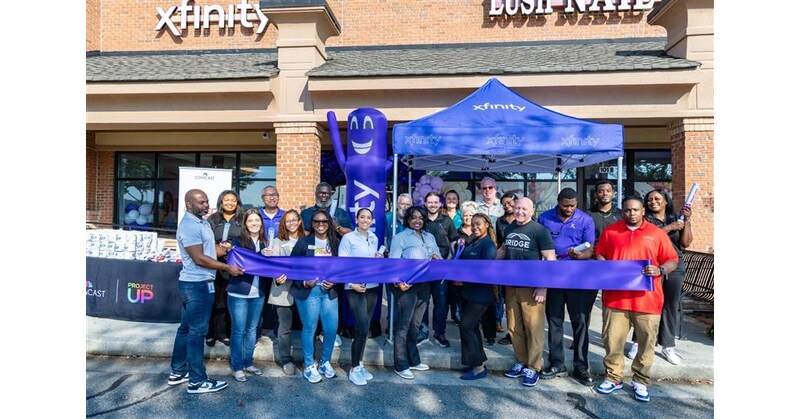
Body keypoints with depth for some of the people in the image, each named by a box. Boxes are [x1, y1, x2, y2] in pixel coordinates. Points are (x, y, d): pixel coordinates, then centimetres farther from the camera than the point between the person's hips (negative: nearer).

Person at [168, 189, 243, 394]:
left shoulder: (202, 222, 11)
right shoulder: (189, 226, -19)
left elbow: (212, 248, 15)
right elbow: (199, 258, -23)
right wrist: (228, 268, -18)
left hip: (197, 283, 10)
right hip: (197, 284, -10)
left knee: (187, 327, 17)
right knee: (197, 331, -2)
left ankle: (178, 371, 30)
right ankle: (197, 381, 7)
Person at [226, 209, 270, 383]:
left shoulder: (265, 243, 8)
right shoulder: (237, 241, -6)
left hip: (258, 293, 5)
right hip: (239, 293, -5)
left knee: (251, 329, 15)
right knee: (238, 330, 3)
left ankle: (248, 363, 29)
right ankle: (237, 367, 15)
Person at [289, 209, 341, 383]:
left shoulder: (336, 243, 7)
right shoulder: (303, 242, 0)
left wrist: (334, 282, -9)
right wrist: (303, 283, -14)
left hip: (330, 291, 3)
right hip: (308, 291, -2)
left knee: (331, 328, 3)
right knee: (309, 328, 3)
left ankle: (325, 362, 25)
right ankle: (309, 366, 19)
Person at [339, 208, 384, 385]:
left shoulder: (374, 238, 10)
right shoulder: (348, 238, -7)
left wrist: (379, 259, -2)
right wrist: (351, 283, -19)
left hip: (372, 287, 6)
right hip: (355, 288, -6)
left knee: (364, 329, 11)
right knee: (363, 330, -9)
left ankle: (360, 365, 25)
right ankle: (354, 369, 7)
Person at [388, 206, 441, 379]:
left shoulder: (430, 237, 15)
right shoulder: (400, 237, -3)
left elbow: (439, 258, 15)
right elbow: (393, 262, -11)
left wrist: (437, 258, -10)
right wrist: (398, 281, -26)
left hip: (424, 284, 6)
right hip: (407, 285, -6)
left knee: (415, 324, 16)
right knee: (403, 325, -1)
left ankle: (413, 360, 27)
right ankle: (401, 365, 8)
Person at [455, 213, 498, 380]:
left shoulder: (488, 245, -13)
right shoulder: (472, 243, 12)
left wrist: (464, 281, -18)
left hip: (480, 294, -8)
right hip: (468, 292, 8)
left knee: (466, 327, -8)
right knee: (471, 327, 13)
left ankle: (478, 368, 3)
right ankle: (478, 362, 25)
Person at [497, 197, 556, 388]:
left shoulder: (539, 230, -9)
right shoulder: (509, 228, 9)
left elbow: (550, 259, -11)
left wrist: (543, 286, -16)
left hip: (531, 287, -6)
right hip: (511, 285, 6)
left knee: (533, 328, 1)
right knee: (514, 328, 11)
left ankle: (533, 367, 14)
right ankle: (521, 362, 26)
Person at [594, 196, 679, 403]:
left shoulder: (656, 233, 4)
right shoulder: (610, 231, 8)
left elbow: (672, 260, 5)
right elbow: (599, 255, 12)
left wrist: (660, 270, -14)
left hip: (647, 299, 0)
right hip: (615, 297, 1)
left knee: (647, 342, 6)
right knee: (612, 339, 6)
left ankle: (640, 381, 23)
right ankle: (613, 377, 22)